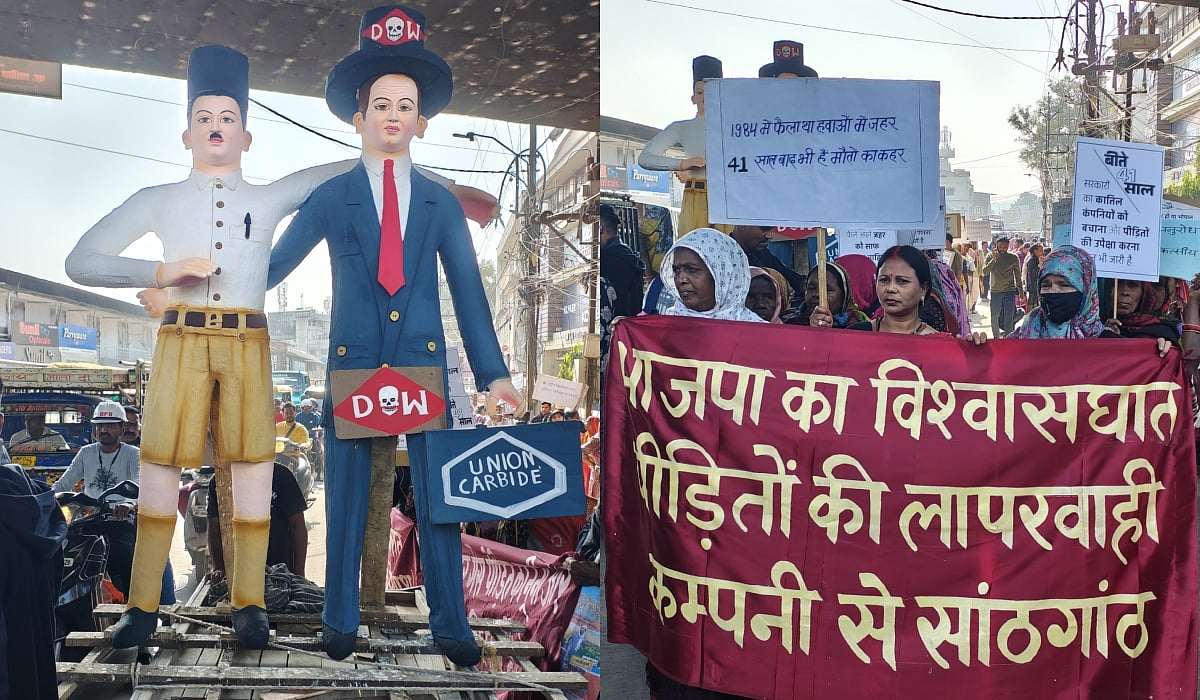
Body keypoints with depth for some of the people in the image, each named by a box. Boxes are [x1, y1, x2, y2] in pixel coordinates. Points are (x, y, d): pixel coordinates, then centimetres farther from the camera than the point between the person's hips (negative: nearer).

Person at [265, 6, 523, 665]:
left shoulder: (441, 204, 10)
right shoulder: (331, 198, 6)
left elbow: (468, 290, 7)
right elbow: (270, 266, 4)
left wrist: (493, 374, 2)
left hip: (424, 362, 1)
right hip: (353, 361, -1)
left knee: (438, 495, 2)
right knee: (347, 498, 5)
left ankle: (451, 628, 11)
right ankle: (339, 624, 18)